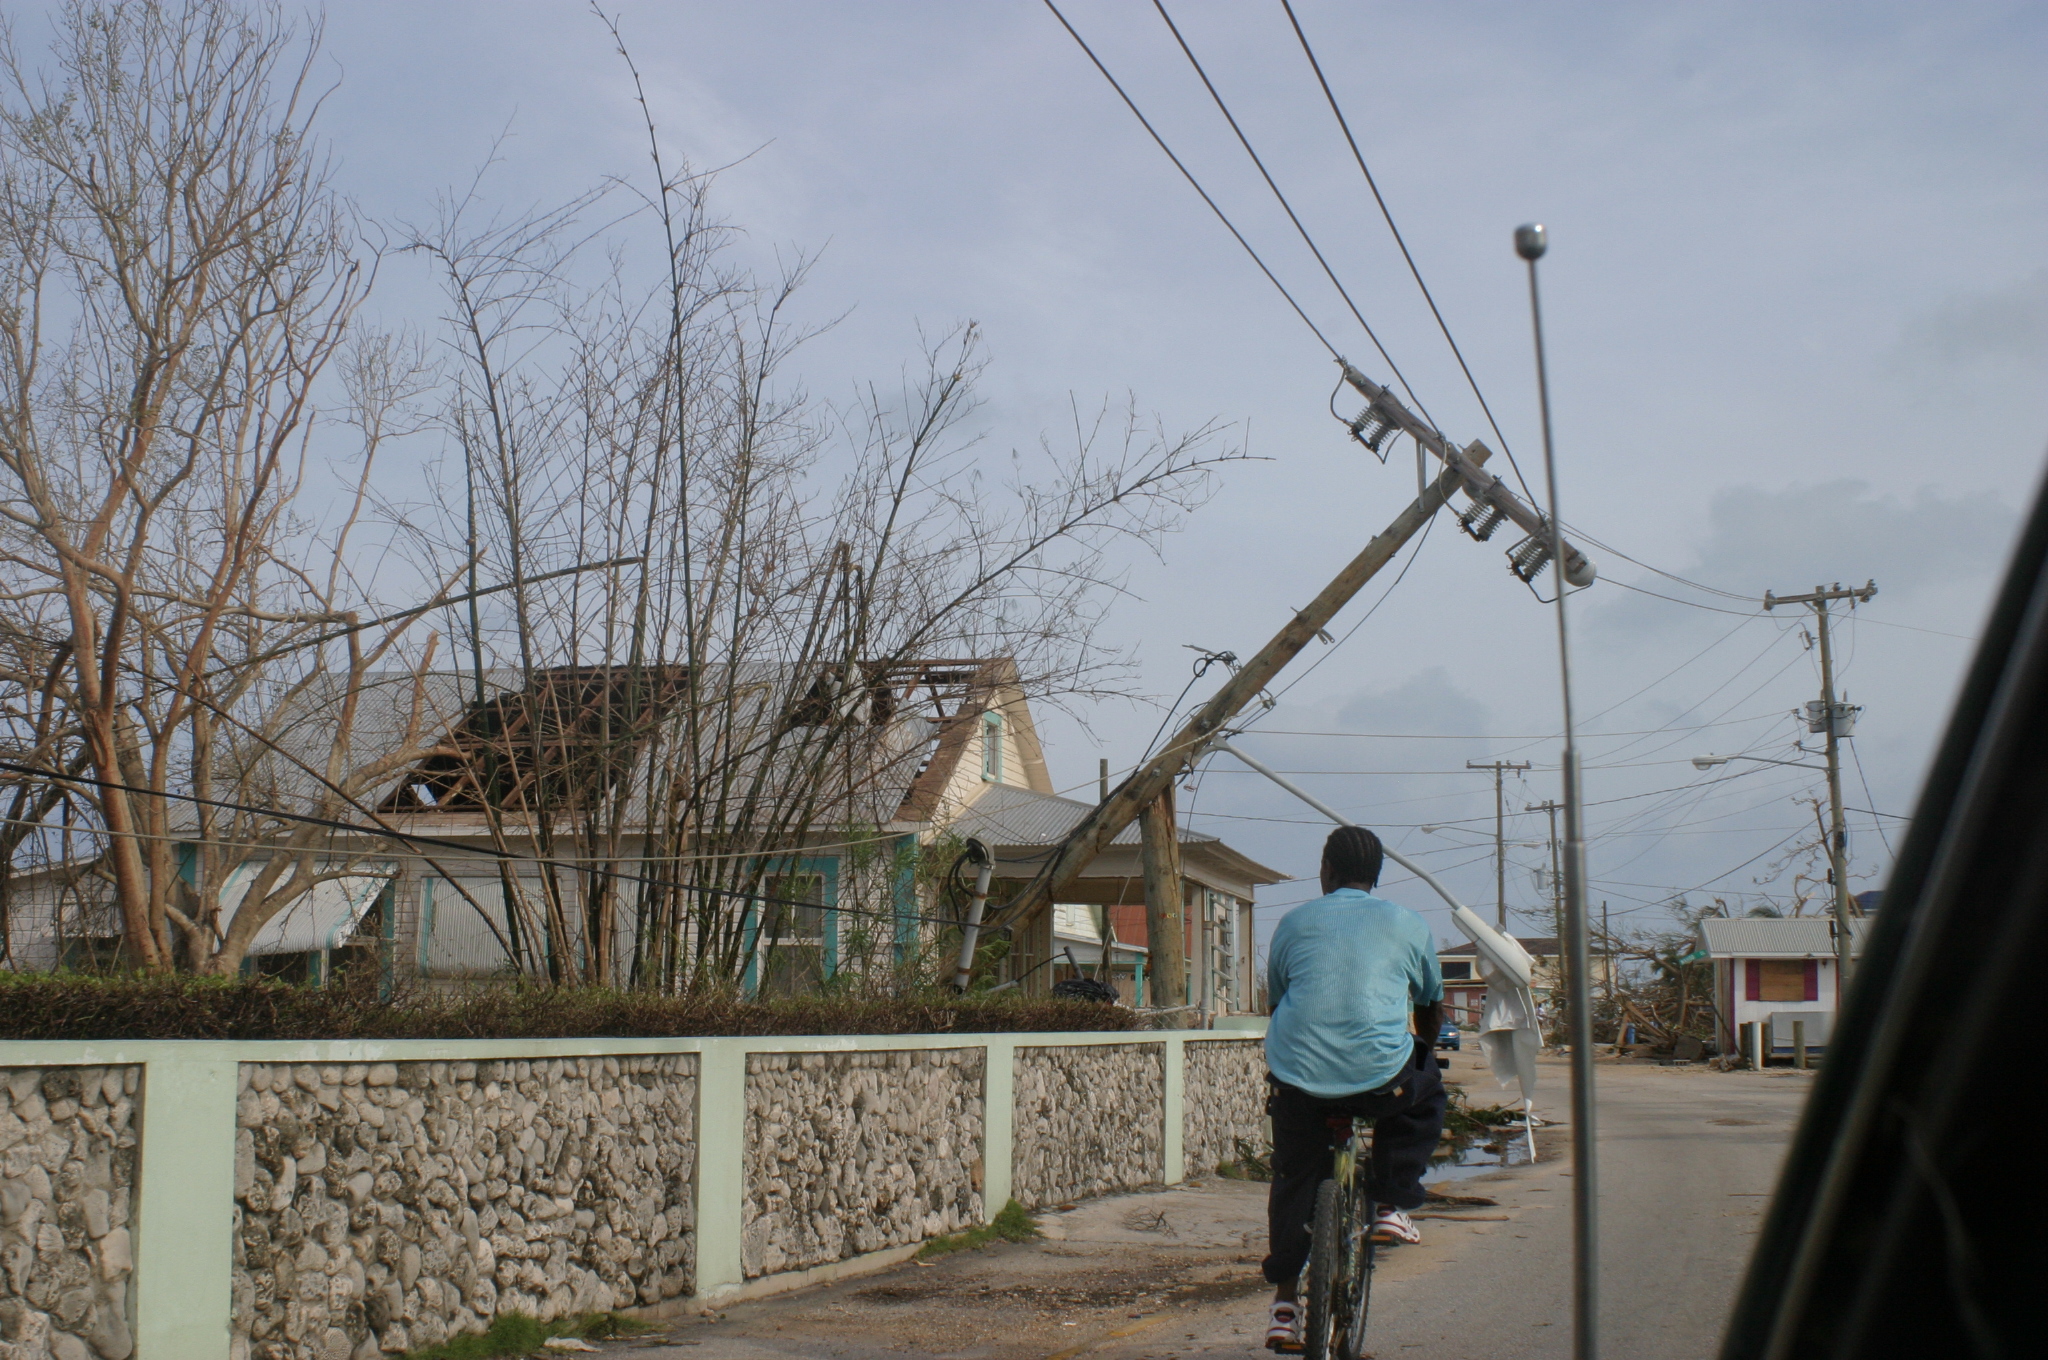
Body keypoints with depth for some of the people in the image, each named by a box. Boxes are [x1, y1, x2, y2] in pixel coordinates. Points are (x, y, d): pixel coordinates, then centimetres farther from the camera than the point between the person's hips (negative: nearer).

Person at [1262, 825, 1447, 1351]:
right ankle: (1391, 1204, 21)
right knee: (1426, 1091, 31)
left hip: (1297, 1079, 1)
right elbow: (1431, 1006, 27)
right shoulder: (1409, 926, 13)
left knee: (1293, 1180, 22)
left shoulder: (1294, 922, 15)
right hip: (1382, 1079, -1)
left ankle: (1284, 1301, 20)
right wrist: (1424, 1049, 49)